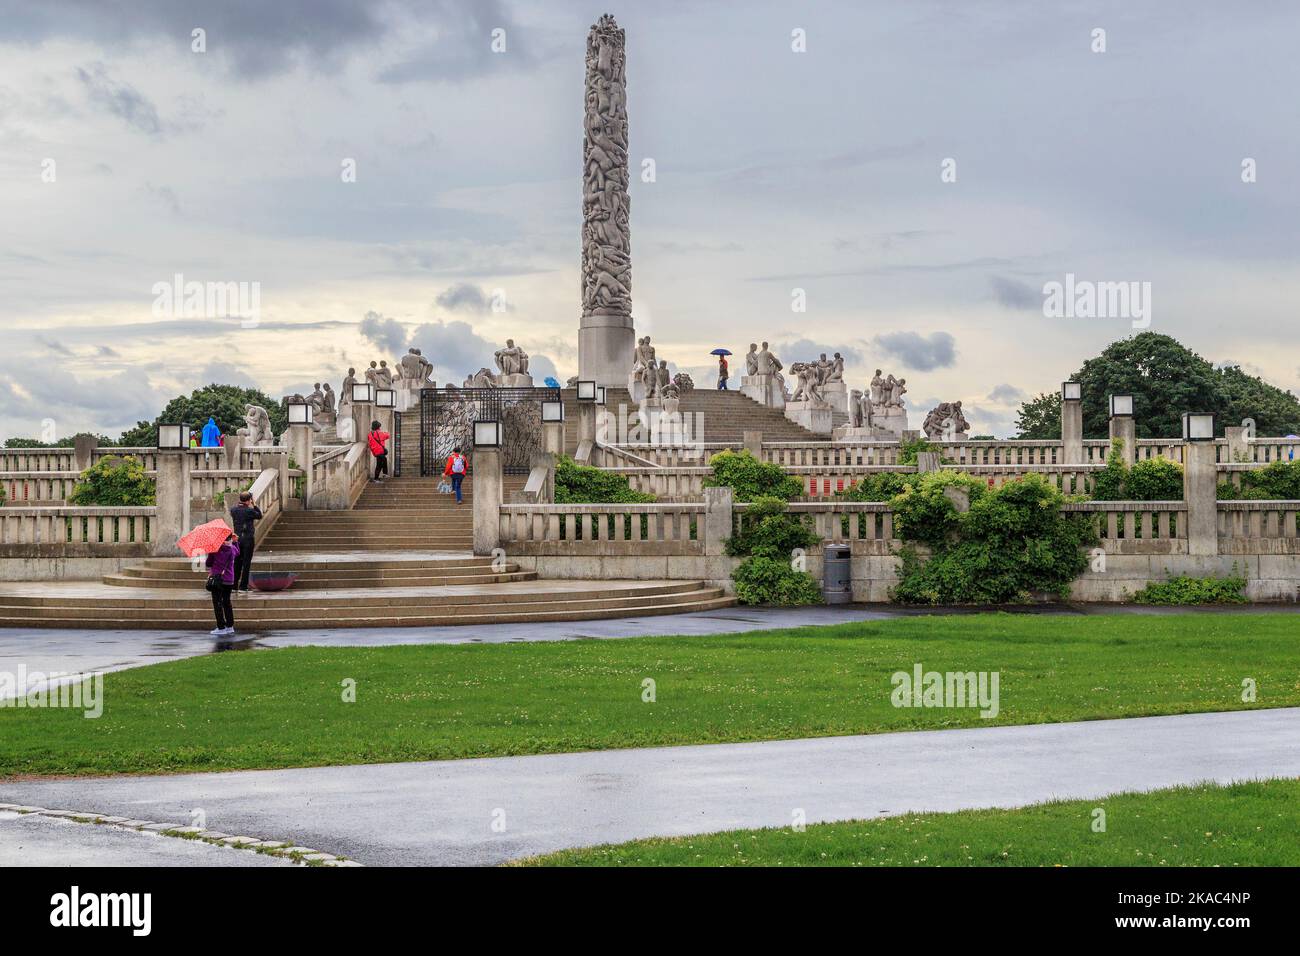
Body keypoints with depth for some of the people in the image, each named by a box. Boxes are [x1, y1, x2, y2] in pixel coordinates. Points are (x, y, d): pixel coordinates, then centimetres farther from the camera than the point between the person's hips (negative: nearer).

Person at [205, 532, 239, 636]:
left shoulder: (215, 548, -10)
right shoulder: (233, 549, 0)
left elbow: (209, 562, -2)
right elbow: (238, 553, 26)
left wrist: (210, 571, 16)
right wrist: (235, 541, 27)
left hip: (217, 578, -4)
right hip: (229, 579, 4)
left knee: (217, 603, 0)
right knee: (226, 602, 16)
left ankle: (221, 627, -4)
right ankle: (230, 626, 18)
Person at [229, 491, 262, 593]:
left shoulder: (233, 510, -1)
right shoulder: (249, 511, -15)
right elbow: (259, 516, -1)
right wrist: (254, 505, 2)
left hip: (237, 539, 5)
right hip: (248, 539, -5)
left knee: (237, 562, 13)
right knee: (246, 563, 1)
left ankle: (234, 586, 16)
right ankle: (243, 587, 1)